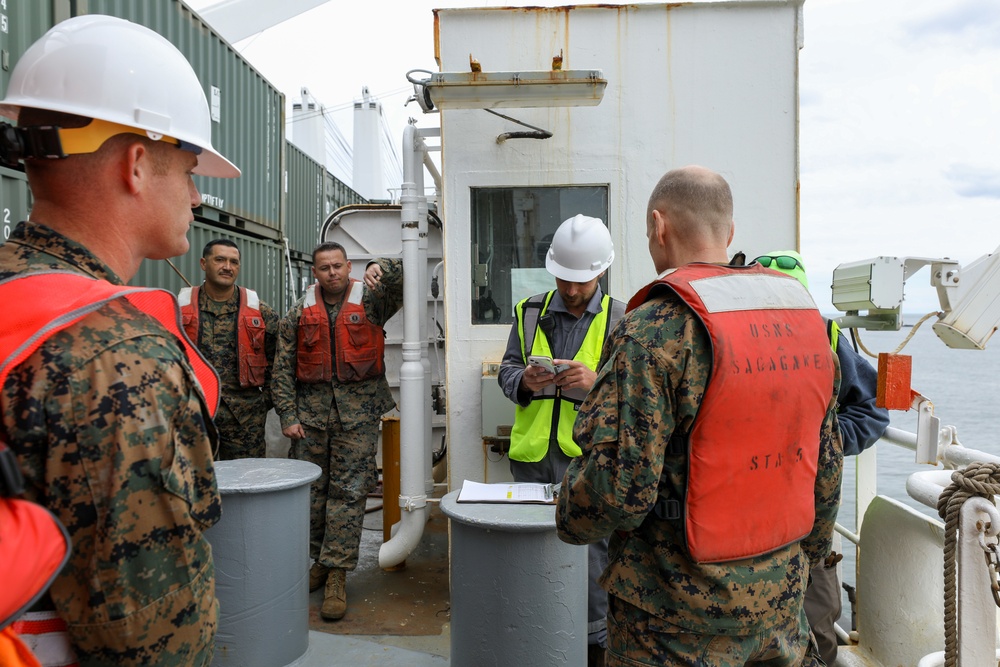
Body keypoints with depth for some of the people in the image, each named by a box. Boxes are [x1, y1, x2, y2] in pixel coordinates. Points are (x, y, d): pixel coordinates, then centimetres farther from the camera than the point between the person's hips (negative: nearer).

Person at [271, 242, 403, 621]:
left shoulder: (371, 301, 4)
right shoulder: (299, 314, 8)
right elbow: (283, 369, 6)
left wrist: (381, 268, -25)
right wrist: (288, 415, -1)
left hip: (359, 411, -2)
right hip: (311, 410, 3)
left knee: (349, 491, -2)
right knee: (311, 488, 8)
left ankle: (337, 574, 4)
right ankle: (321, 560, 26)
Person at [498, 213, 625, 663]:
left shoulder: (621, 320, 1)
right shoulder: (530, 312, 9)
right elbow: (506, 370, 11)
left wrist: (596, 382, -21)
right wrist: (525, 381, -12)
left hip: (589, 456, -3)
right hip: (533, 455, 3)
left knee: (591, 550, 4)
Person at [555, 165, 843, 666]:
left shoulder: (654, 331, -22)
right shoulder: (805, 316, 2)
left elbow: (620, 486, -25)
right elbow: (827, 461, 10)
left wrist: (569, 516, -3)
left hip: (681, 612, -6)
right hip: (782, 594, 7)